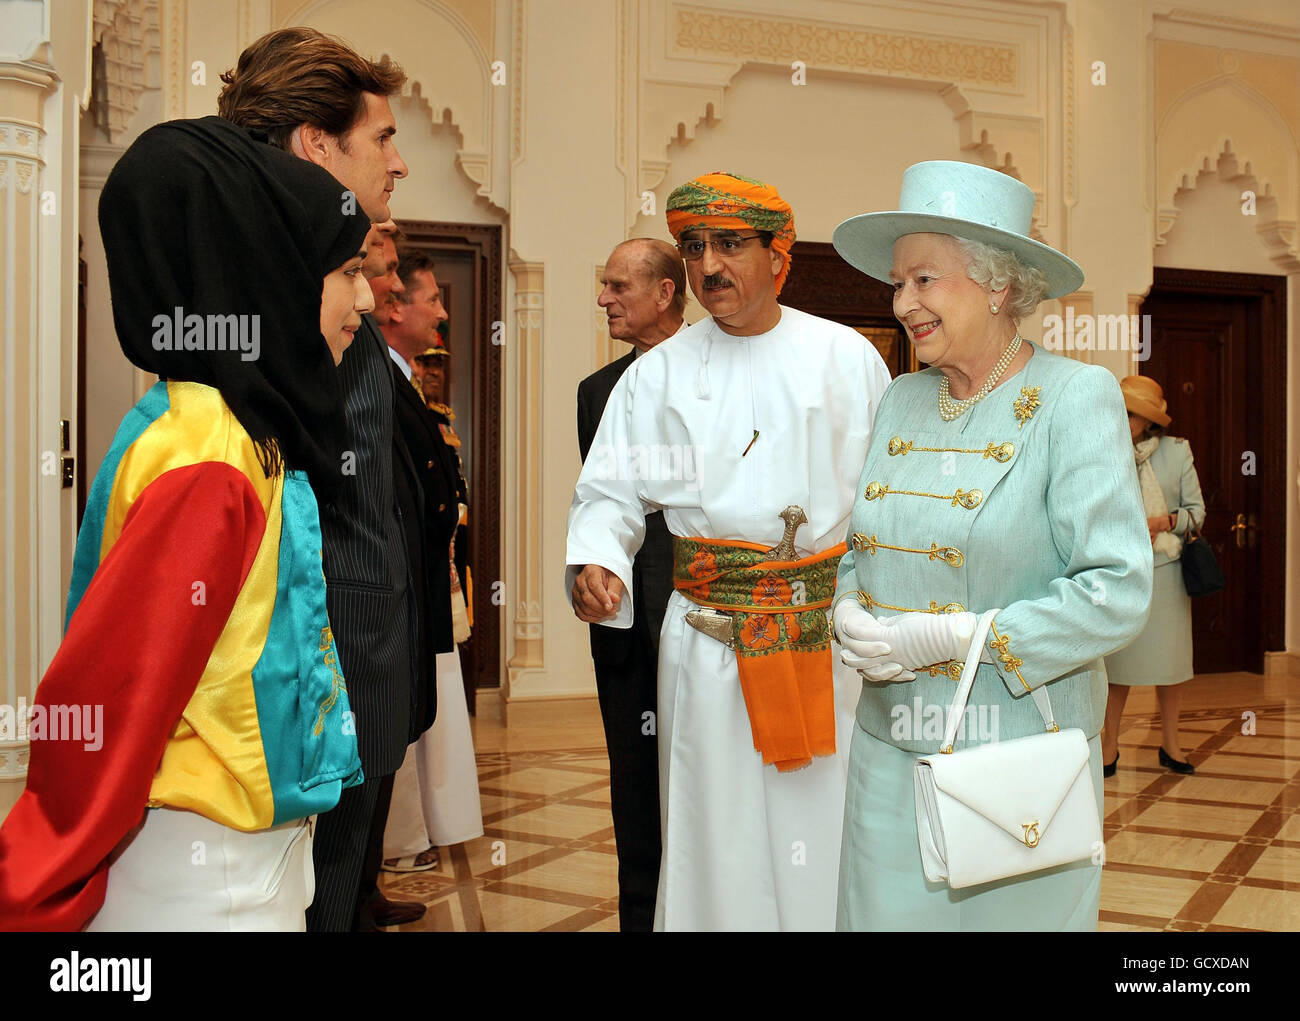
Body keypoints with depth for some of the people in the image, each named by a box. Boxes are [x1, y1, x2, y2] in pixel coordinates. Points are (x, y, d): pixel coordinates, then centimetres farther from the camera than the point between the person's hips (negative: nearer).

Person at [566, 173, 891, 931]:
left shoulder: (847, 357, 4)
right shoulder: (658, 374, 6)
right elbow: (611, 492, 7)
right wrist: (594, 562, -13)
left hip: (832, 640, 0)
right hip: (709, 642, 0)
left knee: (829, 836, 6)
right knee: (718, 840, 6)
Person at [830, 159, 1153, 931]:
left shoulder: (1075, 397, -10)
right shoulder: (902, 400, 8)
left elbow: (1118, 594, -16)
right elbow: (858, 547, 16)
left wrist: (957, 637, -19)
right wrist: (850, 615, -6)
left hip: (1019, 752, -5)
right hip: (891, 748, 5)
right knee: (886, 911, 11)